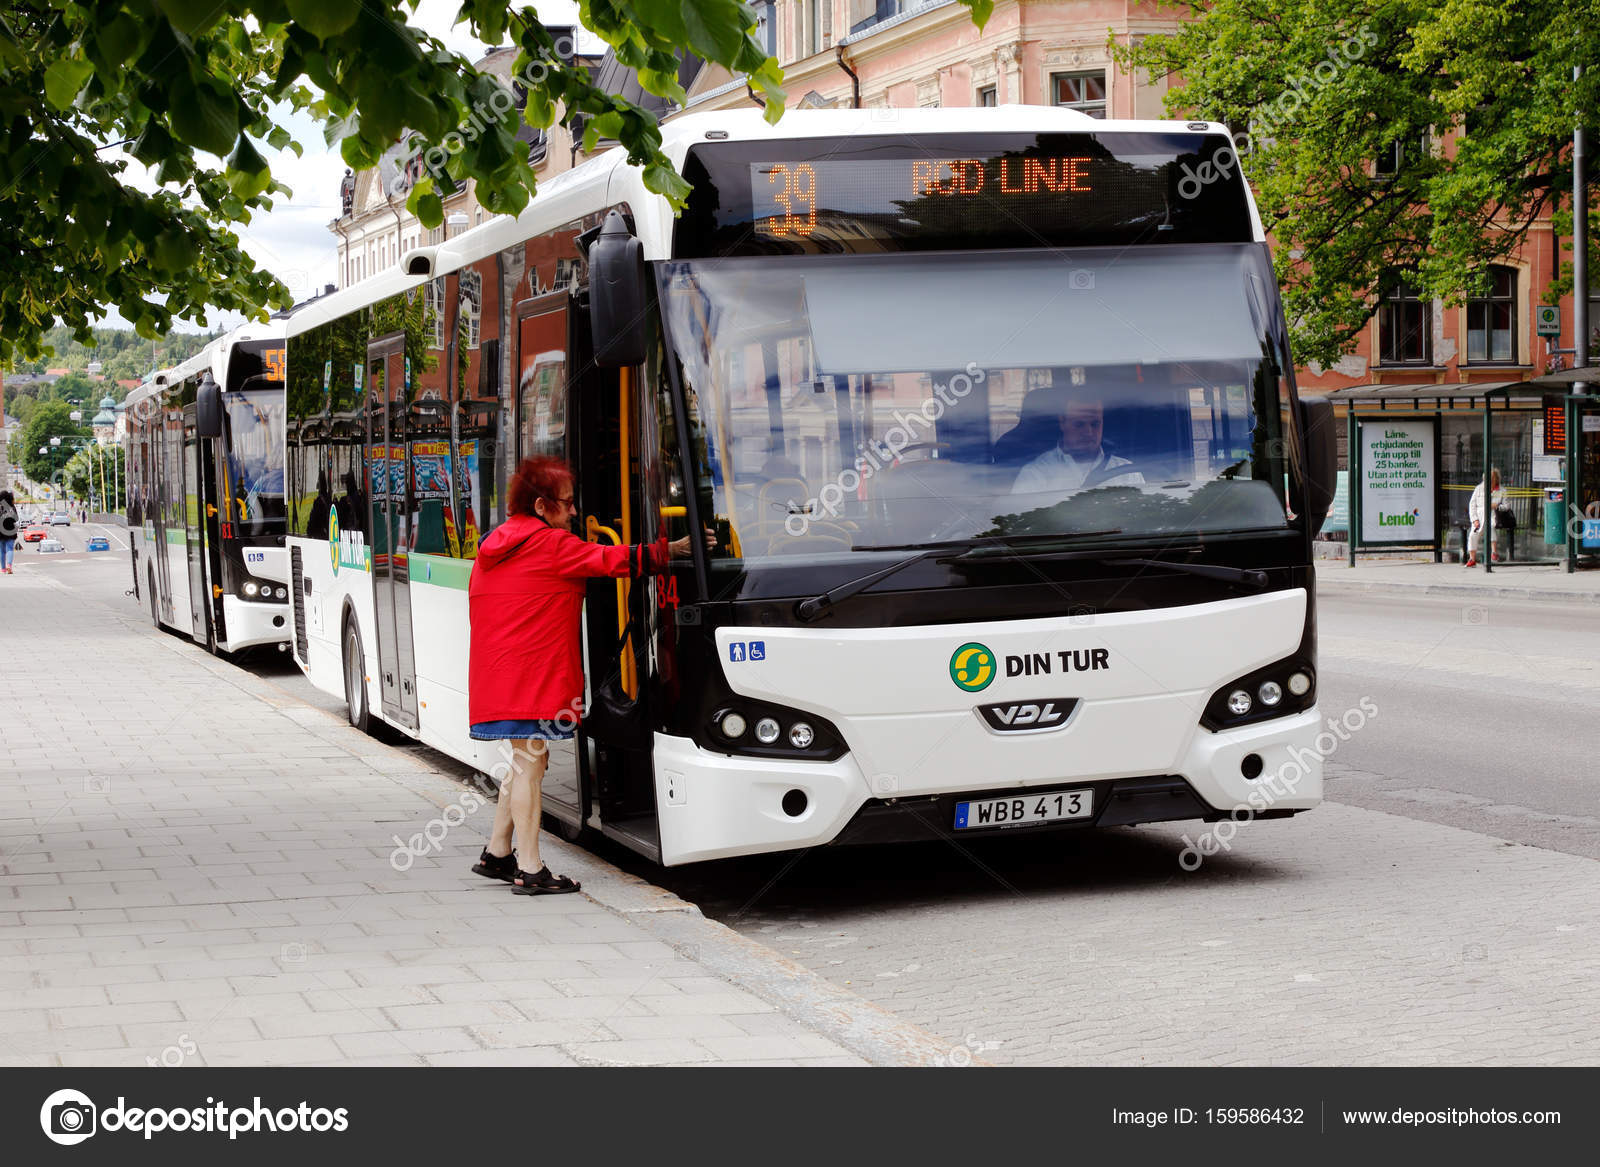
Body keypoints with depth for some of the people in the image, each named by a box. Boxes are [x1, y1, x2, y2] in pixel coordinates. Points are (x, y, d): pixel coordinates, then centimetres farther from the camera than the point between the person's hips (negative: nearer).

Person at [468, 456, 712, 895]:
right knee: (530, 764, -5)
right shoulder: (553, 545, -10)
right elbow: (612, 561, -11)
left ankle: (496, 854, 23)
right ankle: (530, 871, -3)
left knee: (525, 761, 18)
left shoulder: (494, 546, 16)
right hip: (531, 674, -9)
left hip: (496, 673, 9)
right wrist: (674, 549, -5)